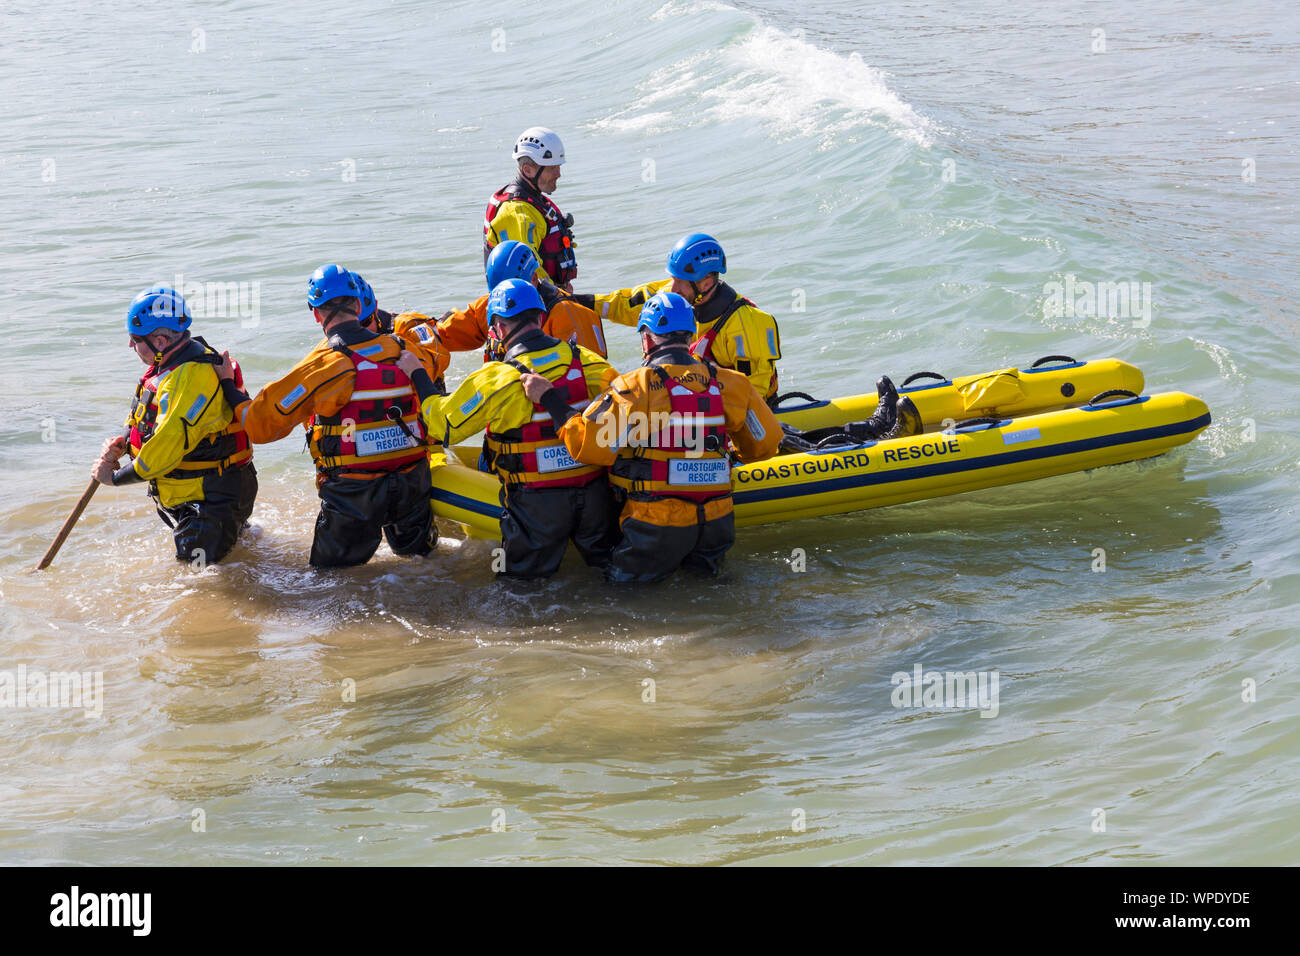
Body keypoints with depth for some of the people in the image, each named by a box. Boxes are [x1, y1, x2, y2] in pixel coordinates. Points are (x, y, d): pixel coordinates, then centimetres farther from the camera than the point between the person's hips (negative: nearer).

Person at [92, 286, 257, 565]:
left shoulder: (192, 376, -27)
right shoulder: (168, 366, 5)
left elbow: (168, 445, -28)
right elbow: (143, 422, 18)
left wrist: (115, 477, -17)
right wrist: (121, 443, -4)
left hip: (213, 497, -10)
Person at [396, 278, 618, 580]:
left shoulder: (496, 379, -14)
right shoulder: (588, 362, -3)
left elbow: (443, 425, -6)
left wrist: (416, 374, 6)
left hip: (538, 501, -3)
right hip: (595, 494, 3)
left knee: (519, 572, 15)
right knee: (608, 559, 23)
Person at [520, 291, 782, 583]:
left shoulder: (635, 387, -11)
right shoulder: (731, 383, 2)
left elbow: (588, 445, -16)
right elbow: (765, 443, 11)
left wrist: (548, 399, -7)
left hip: (657, 526, -4)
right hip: (717, 524, 4)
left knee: (617, 581, 14)